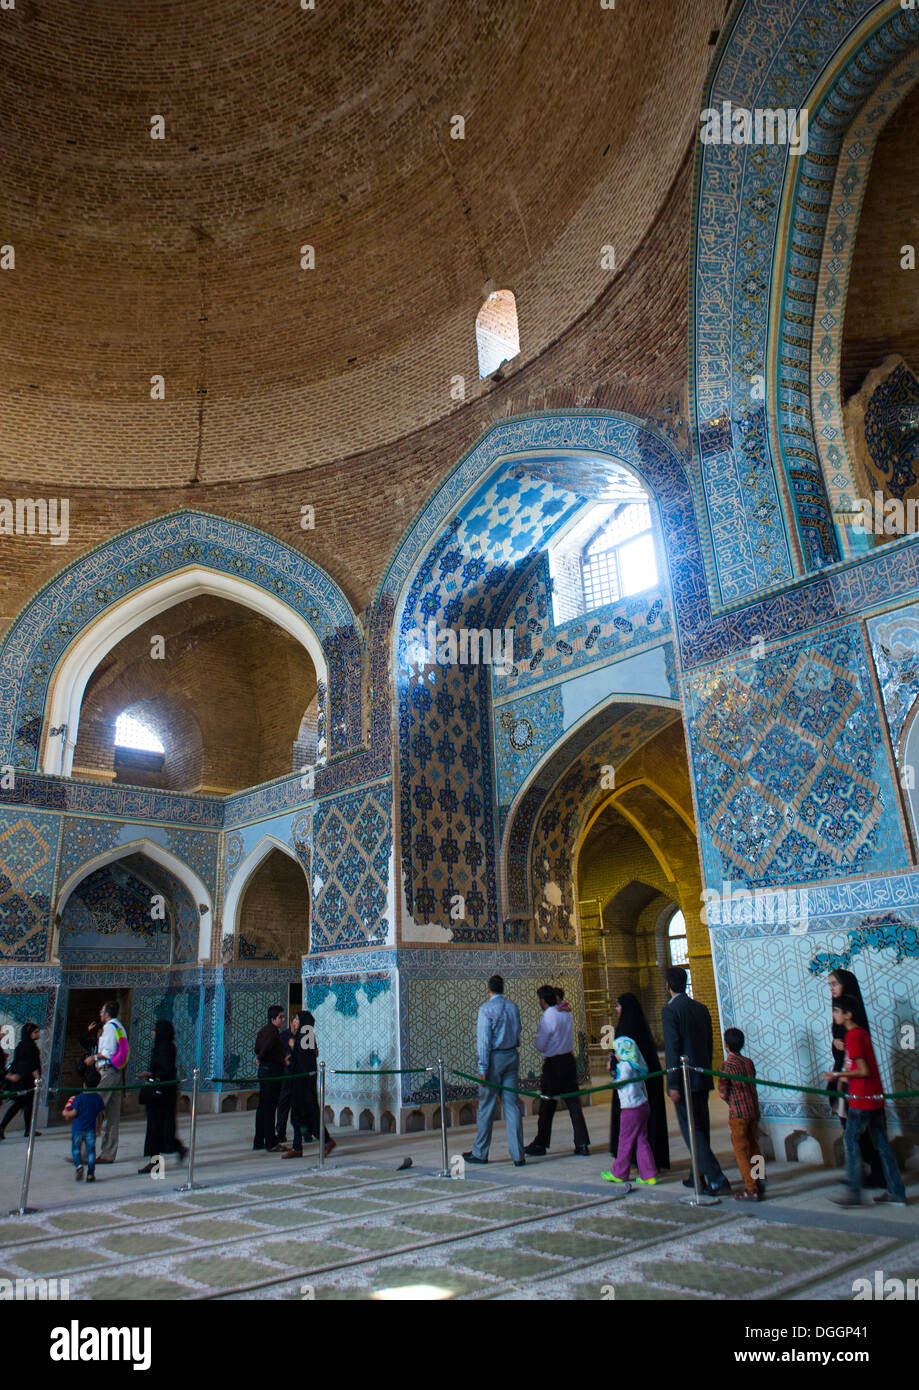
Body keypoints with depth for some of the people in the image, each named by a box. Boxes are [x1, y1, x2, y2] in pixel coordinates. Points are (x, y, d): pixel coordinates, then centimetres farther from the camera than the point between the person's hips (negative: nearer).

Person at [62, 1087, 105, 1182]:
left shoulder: (79, 1097, -10)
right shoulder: (98, 1097, 2)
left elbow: (74, 1113, -11)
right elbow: (100, 1114, 9)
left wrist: (66, 1113, 10)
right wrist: (98, 1126, 22)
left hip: (78, 1128, -2)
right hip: (91, 1128, 3)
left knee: (75, 1149, 13)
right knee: (91, 1150, 8)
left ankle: (79, 1165, -11)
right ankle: (90, 1174, 7)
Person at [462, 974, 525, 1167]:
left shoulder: (486, 1009, -11)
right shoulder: (513, 1007, 6)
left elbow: (483, 1040, -13)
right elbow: (517, 1033, 12)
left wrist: (482, 1068, -12)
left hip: (494, 1057, -5)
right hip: (512, 1056, 5)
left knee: (486, 1106, 6)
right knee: (512, 1104, 6)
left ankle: (480, 1153, 18)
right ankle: (518, 1155, 5)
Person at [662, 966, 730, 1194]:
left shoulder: (670, 1010, -13)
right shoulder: (701, 1008, 9)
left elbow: (672, 1048, -18)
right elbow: (710, 1044, 14)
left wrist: (673, 1083, -16)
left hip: (684, 1079, -8)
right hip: (702, 1079, 8)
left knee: (691, 1130, -3)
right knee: (701, 1128, 16)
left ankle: (716, 1178, -9)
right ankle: (699, 1176, 26)